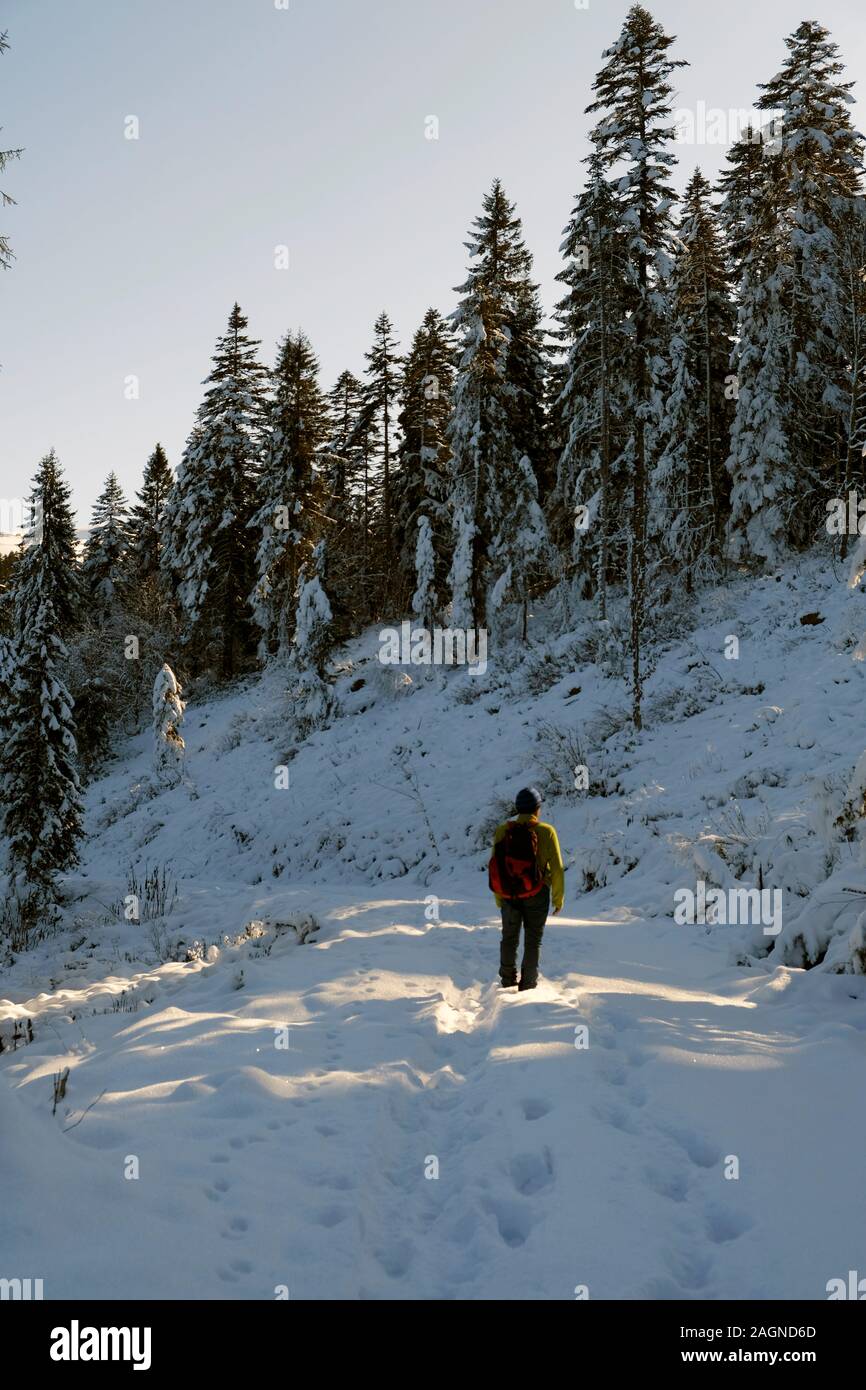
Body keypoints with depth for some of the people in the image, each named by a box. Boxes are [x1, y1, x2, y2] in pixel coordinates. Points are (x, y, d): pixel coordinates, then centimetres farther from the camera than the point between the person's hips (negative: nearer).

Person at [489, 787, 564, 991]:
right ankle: (528, 987, 13)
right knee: (533, 941, 12)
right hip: (537, 895, -2)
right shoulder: (546, 832, -13)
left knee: (509, 939, 20)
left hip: (509, 895, 2)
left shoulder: (502, 831, -7)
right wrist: (558, 898, 2)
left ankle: (507, 983, 28)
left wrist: (499, 898, 10)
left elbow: (495, 866, -2)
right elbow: (556, 868, -10)